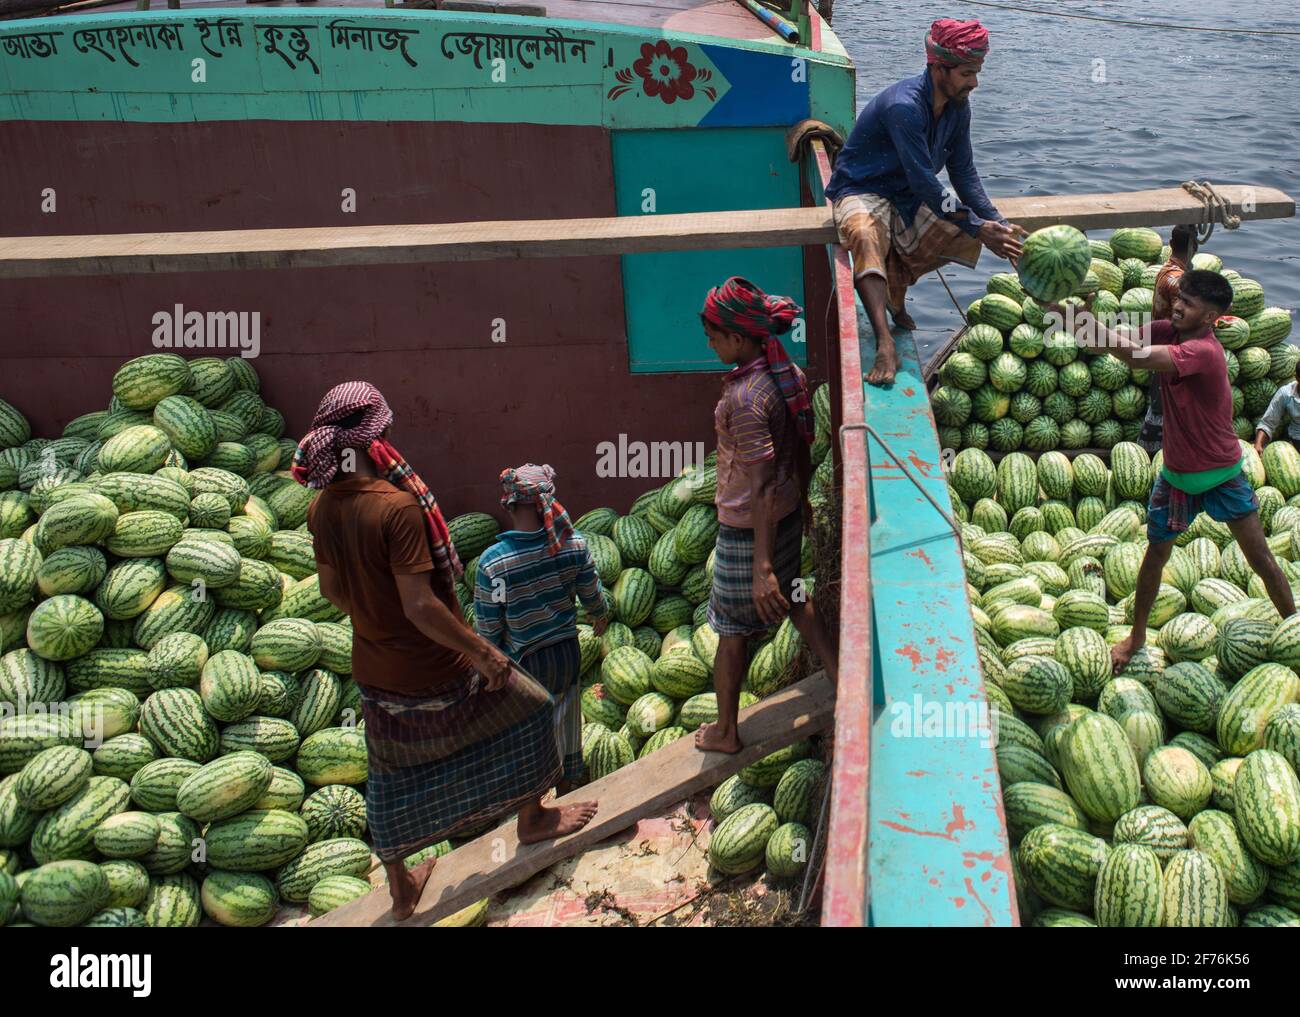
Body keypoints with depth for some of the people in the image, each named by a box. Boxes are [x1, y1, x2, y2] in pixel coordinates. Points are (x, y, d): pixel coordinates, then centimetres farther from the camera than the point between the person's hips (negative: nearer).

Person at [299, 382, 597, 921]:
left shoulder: (322, 509, -5)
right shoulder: (397, 506, -28)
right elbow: (421, 607, -28)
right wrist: (481, 652, -18)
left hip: (375, 672, 7)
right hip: (433, 669, -7)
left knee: (391, 778, 21)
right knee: (527, 710, 18)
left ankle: (400, 888, 36)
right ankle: (532, 818, 36)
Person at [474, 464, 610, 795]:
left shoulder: (492, 562, -24)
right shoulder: (573, 544, -16)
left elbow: (487, 629, -15)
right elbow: (593, 596, -1)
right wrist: (601, 618, 22)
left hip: (522, 663, -3)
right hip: (567, 654, 3)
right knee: (565, 728, 23)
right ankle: (566, 795, 43)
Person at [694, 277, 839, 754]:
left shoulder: (744, 398, -29)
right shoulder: (790, 374, -3)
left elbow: (762, 487, -29)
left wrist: (762, 566, -27)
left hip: (747, 530, -8)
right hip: (788, 514, 8)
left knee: (731, 630, 10)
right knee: (792, 598, 29)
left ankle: (725, 732, 28)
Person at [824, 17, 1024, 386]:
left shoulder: (958, 107, -2)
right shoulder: (903, 106, -28)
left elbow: (964, 173, 2)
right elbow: (923, 182, -30)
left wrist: (997, 222, -13)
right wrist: (978, 227, -28)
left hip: (909, 200, 8)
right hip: (861, 192, -8)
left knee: (966, 238, -13)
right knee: (865, 235, -41)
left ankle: (897, 274, 10)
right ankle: (885, 345, -51)